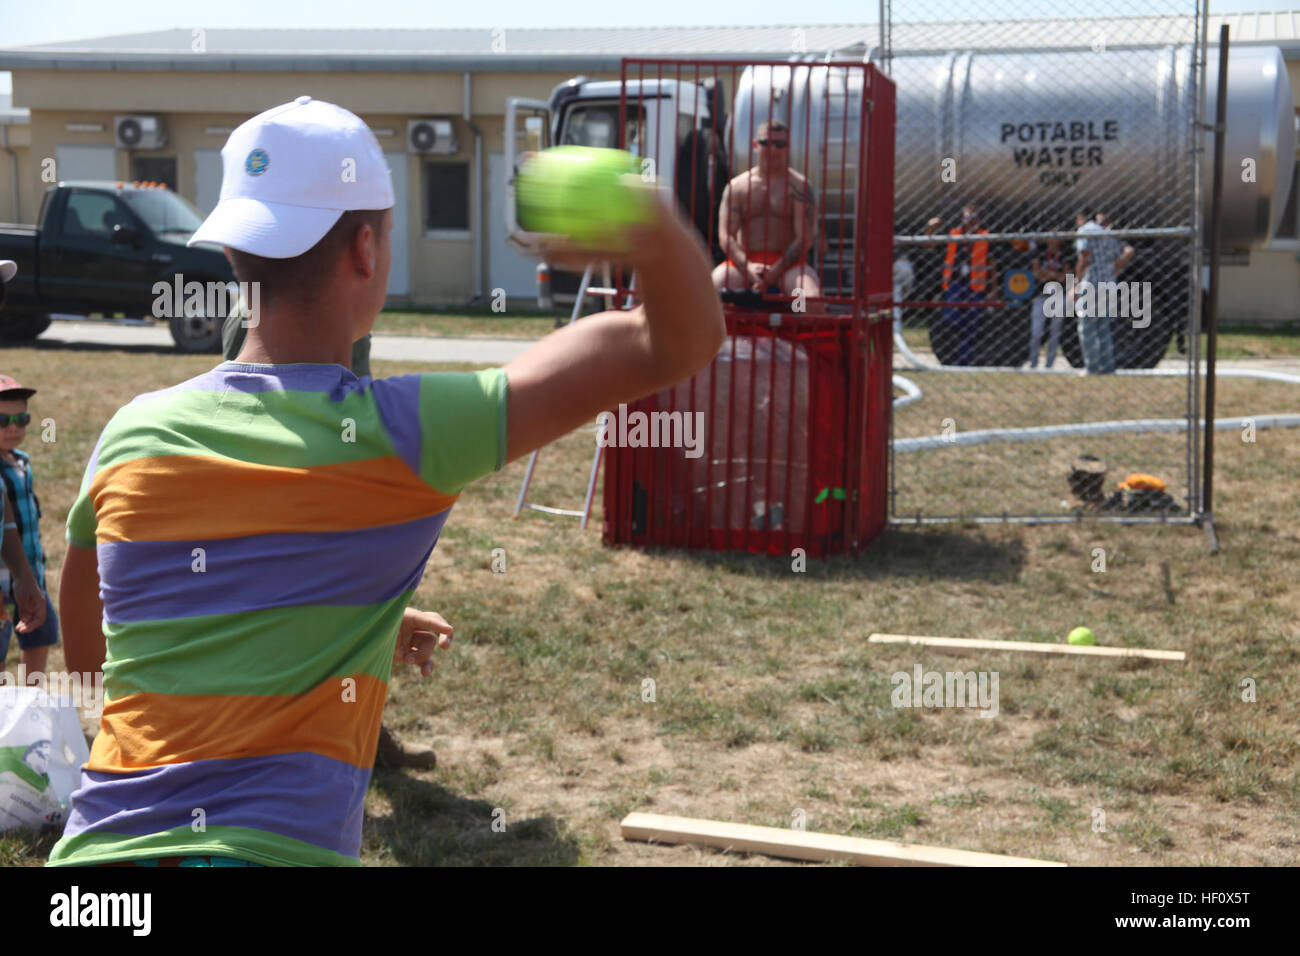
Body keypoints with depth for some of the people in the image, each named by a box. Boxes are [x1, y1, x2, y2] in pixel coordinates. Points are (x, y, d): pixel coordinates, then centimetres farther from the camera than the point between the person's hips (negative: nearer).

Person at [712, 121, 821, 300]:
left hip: (787, 262, -2)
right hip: (744, 260, 2)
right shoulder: (737, 186, 11)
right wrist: (747, 267, -17)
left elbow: (805, 238, -4)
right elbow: (726, 236, 2)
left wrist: (776, 271, -16)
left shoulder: (799, 186, 6)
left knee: (811, 296, -32)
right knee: (716, 282, -30)